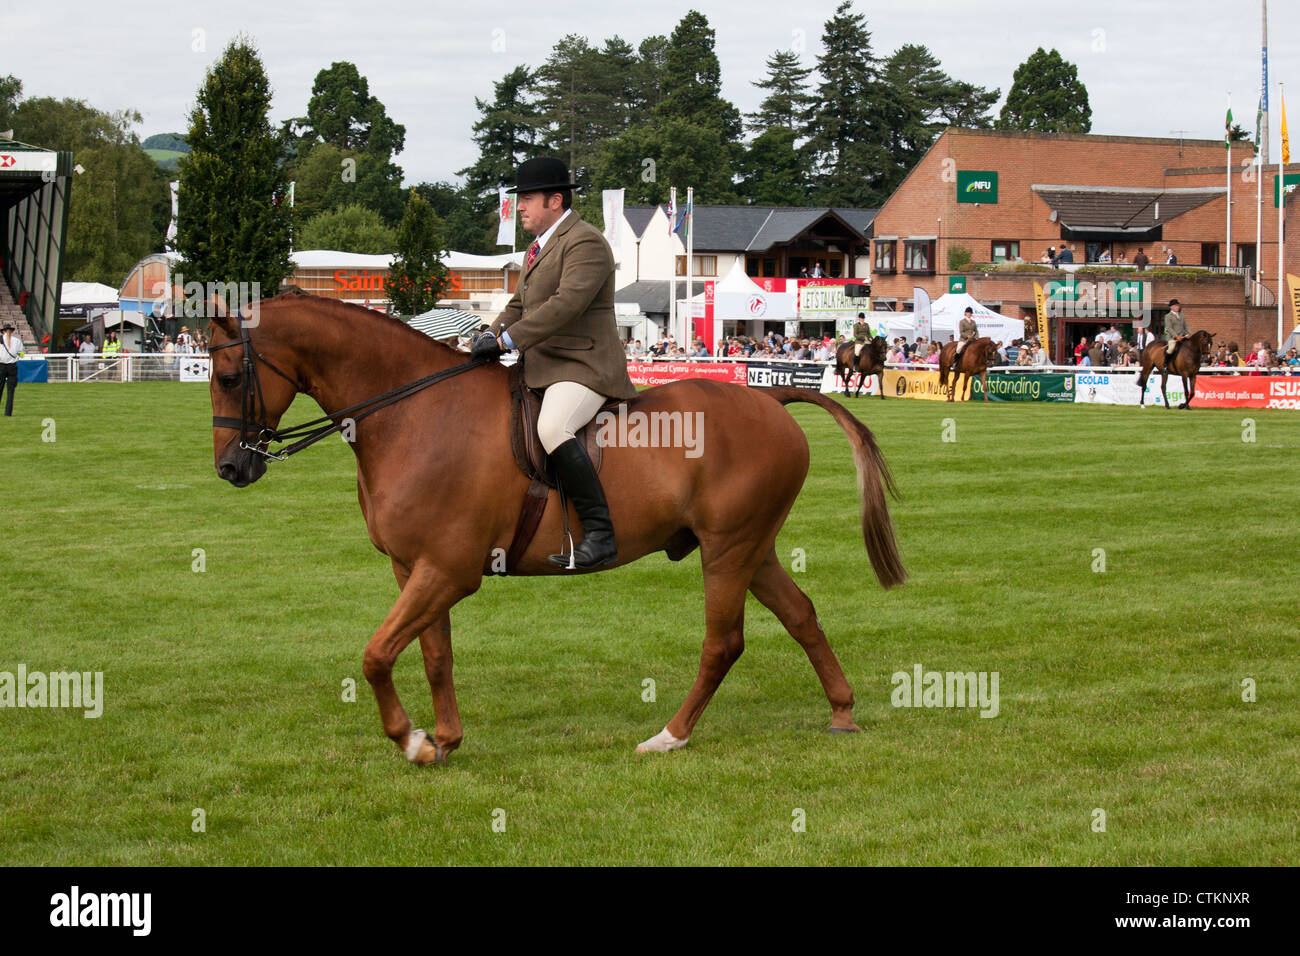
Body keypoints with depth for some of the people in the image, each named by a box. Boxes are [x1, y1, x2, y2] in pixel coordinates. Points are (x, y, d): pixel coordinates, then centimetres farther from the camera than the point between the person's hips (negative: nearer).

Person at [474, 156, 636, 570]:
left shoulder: (585, 243, -12)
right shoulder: (541, 246, 21)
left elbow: (567, 303, -24)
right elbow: (519, 304, 26)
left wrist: (506, 339, -26)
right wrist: (490, 337, 5)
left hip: (583, 367, -11)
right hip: (541, 366, 11)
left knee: (552, 428, -33)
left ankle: (599, 535, -34)